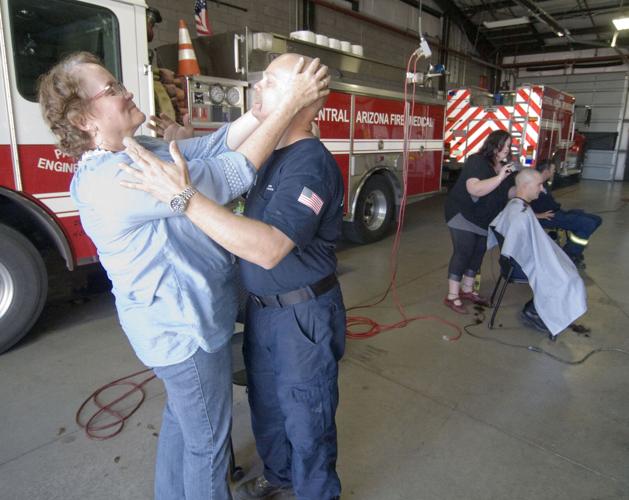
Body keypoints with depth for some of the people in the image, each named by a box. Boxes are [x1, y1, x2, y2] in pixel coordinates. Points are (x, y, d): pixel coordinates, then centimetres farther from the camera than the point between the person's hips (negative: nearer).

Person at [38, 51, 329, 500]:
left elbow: (215, 145, -1)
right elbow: (231, 175, -30)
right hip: (185, 330, -10)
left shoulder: (141, 152, 2)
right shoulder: (109, 181, -28)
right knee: (208, 439, 13)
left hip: (181, 321, 10)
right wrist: (289, 104, -26)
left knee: (182, 417, 29)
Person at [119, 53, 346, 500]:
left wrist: (182, 196, -36)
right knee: (266, 402, 25)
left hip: (303, 315, -9)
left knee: (306, 415, 12)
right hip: (262, 309, 9)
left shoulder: (311, 163, -24)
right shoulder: (271, 155, 7)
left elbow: (270, 248, -35)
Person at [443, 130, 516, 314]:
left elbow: (509, 192, 8)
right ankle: (452, 296, -5)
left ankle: (467, 290, 27)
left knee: (478, 253, 13)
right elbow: (474, 189, -34)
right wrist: (499, 178, -38)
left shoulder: (505, 167, 6)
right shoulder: (476, 161, -20)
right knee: (462, 253, -10)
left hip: (486, 220, 8)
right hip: (464, 216, -8)